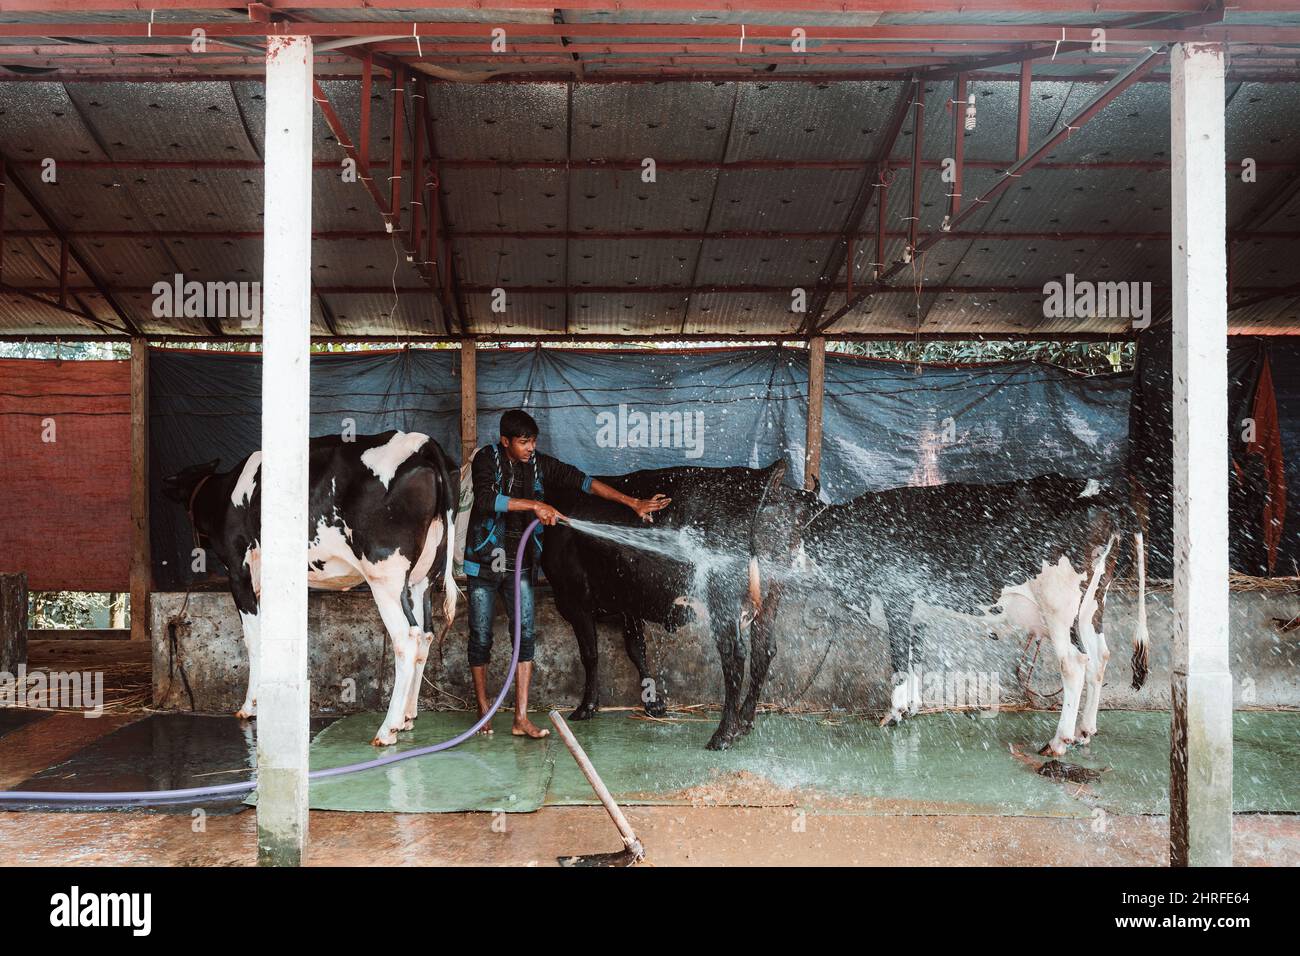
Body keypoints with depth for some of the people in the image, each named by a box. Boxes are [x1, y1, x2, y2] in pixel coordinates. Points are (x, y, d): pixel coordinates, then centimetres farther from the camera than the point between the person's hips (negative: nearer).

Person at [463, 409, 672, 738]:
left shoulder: (540, 464, 1)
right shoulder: (487, 459, -9)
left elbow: (584, 482, 0)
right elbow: (485, 499, -27)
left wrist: (634, 503, -5)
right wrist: (534, 505, -30)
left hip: (519, 565, 3)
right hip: (484, 563, -3)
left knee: (525, 635, -6)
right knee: (481, 639, 3)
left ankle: (521, 719, -4)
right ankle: (484, 712, 19)